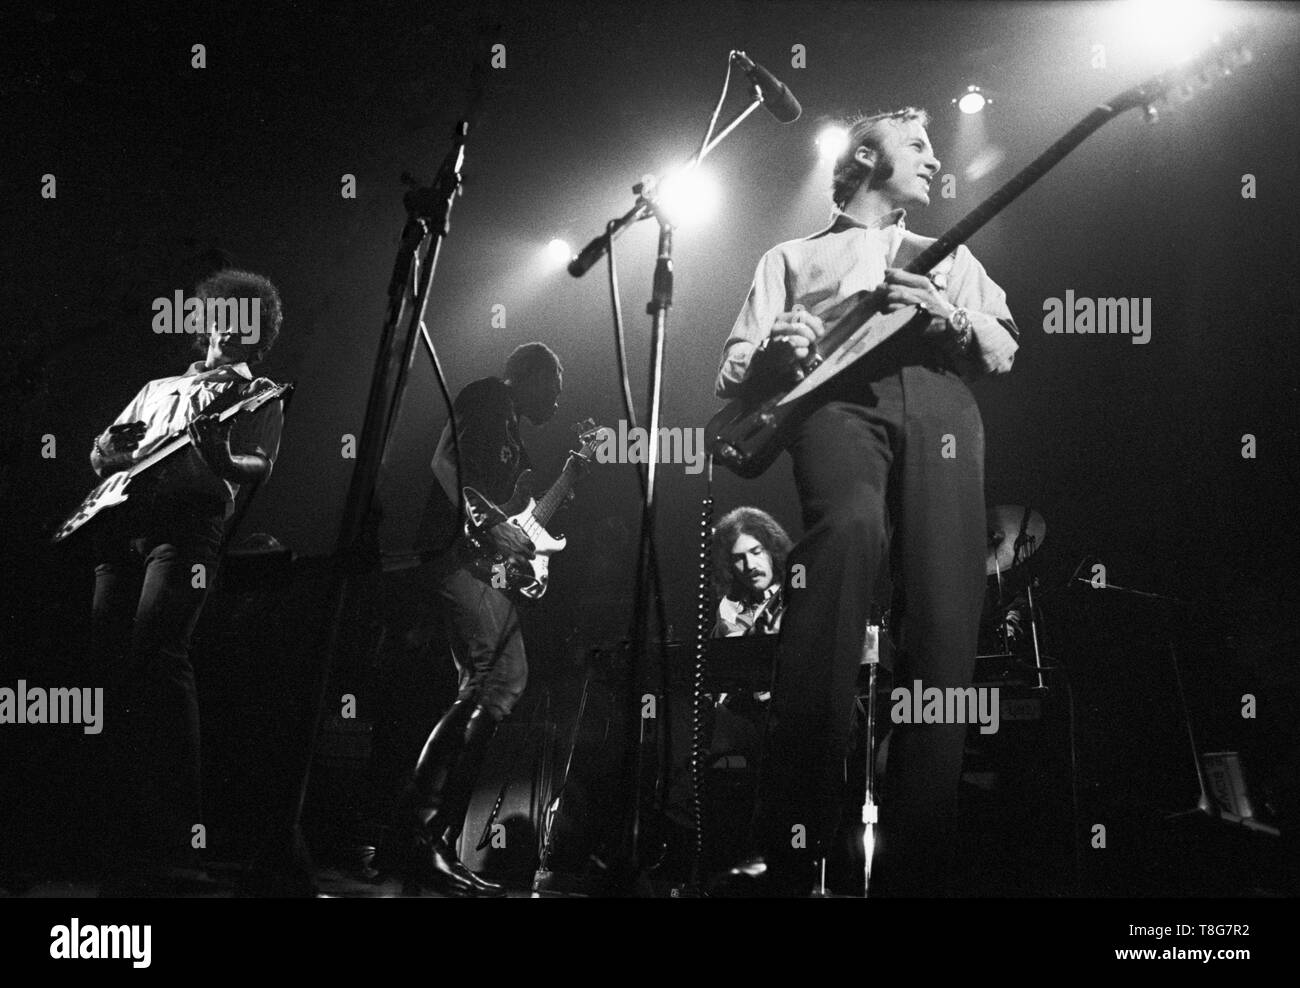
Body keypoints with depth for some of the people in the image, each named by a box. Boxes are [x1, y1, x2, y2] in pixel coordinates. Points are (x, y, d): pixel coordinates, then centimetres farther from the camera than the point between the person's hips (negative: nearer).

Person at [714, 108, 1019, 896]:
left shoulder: (951, 255, 36)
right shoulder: (796, 256, 29)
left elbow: (1004, 357, 21)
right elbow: (731, 380, 18)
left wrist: (952, 312, 0)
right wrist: (771, 353, -6)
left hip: (940, 400, 4)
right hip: (840, 395, -3)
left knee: (946, 629, -17)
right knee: (850, 528, -37)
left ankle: (915, 867, -16)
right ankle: (789, 848, -37)